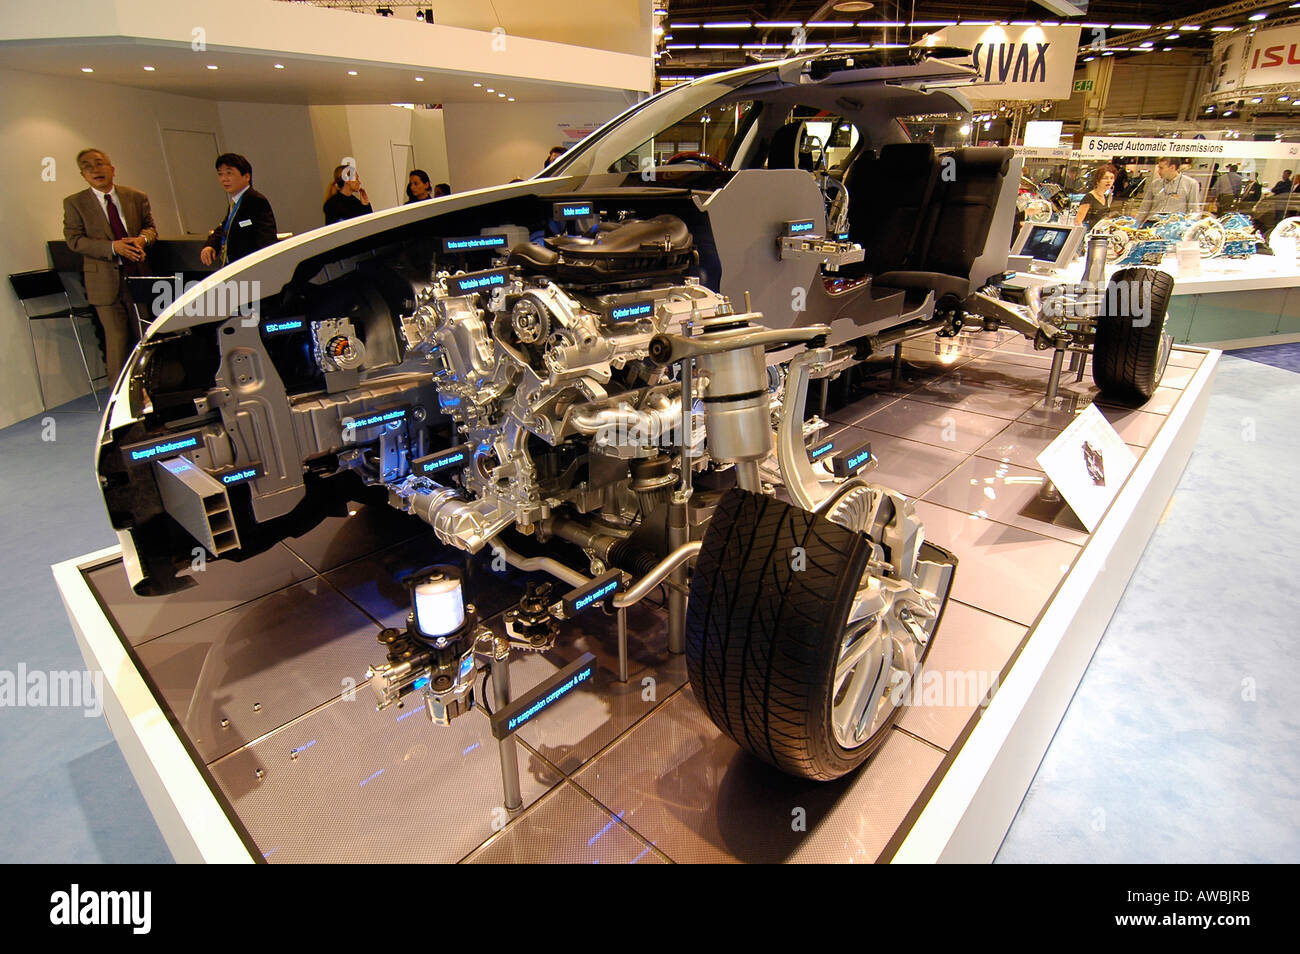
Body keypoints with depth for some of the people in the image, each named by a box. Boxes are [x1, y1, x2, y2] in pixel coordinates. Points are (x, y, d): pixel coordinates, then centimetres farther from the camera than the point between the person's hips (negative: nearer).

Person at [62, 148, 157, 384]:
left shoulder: (137, 198, 9)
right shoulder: (74, 203, 1)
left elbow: (151, 227, 12)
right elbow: (74, 240, -5)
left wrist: (143, 239, -13)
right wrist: (113, 248, -19)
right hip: (106, 281, -2)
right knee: (117, 338, -4)